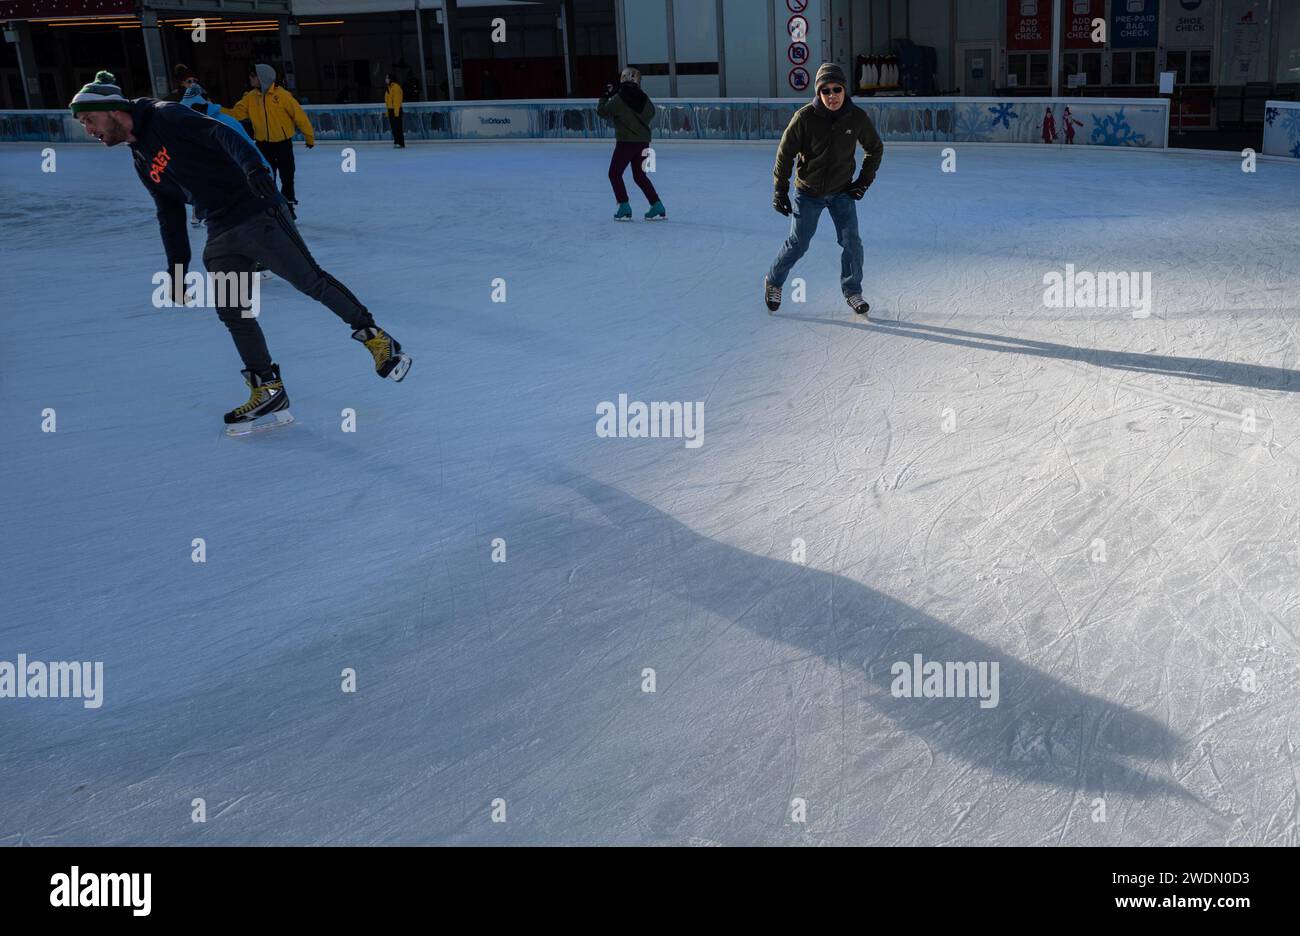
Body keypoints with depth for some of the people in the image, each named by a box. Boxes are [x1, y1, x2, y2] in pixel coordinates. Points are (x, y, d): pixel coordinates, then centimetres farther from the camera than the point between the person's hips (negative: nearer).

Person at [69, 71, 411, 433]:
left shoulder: (164, 116, -6)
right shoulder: (142, 162, 17)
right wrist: (176, 267, 20)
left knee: (310, 281, -9)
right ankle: (268, 392, 6)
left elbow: (219, 133, -19)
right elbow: (170, 214, 23)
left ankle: (374, 336, 4)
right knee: (231, 313, 1)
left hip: (255, 211, -8)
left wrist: (252, 166, -36)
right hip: (221, 236, 8)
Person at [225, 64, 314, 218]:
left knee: (287, 178, 10)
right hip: (263, 145, 3)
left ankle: (289, 206, 29)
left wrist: (309, 136, -5)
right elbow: (236, 113, -3)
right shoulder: (251, 97, 0)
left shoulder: (282, 95, -15)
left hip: (283, 143, -3)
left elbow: (299, 114, -10)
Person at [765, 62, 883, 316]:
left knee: (851, 242, -6)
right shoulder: (805, 117, -18)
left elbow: (875, 148, 7)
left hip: (842, 191, 2)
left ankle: (852, 291, 13)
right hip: (808, 192, -2)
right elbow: (785, 152, -8)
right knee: (798, 244, 5)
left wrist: (864, 181, 2)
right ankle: (773, 282, 29)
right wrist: (780, 190, -9)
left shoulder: (857, 117, -11)